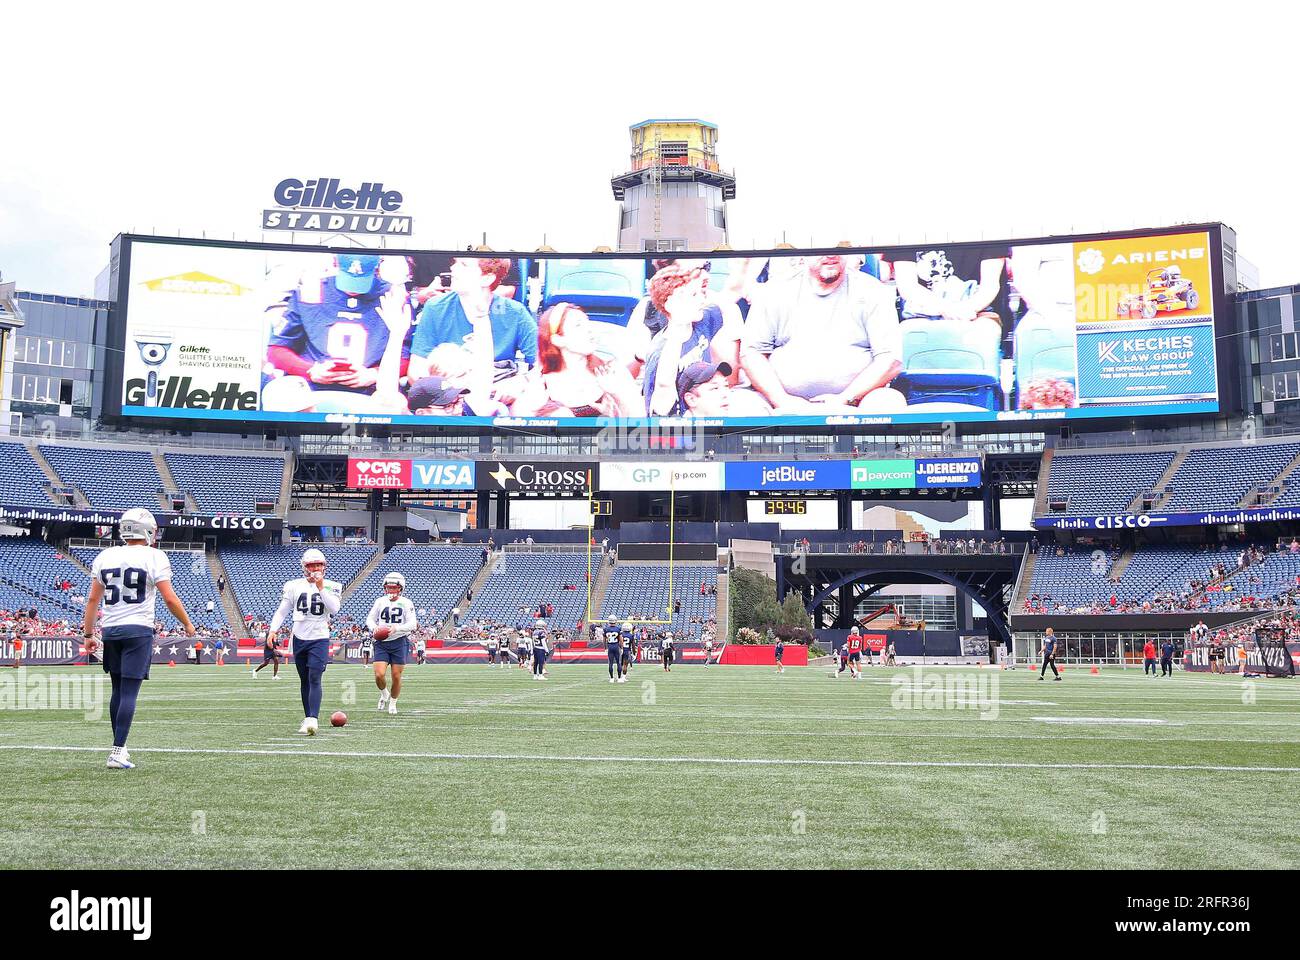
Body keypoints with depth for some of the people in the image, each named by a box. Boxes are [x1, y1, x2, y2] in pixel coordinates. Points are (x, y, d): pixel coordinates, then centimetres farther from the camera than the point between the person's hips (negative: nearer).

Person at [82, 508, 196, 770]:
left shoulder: (105, 557, 8)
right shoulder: (154, 557, -6)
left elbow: (93, 599, 9)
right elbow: (170, 599, -8)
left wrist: (88, 634, 15)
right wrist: (187, 624, 7)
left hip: (110, 630, 5)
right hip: (138, 630, -5)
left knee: (118, 690, 15)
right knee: (129, 692, -5)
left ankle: (119, 747, 22)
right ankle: (117, 752, -9)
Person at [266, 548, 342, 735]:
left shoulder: (331, 586, 0)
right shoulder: (294, 586, 4)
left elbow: (334, 609, -16)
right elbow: (282, 611, 6)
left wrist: (321, 588, -18)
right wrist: (273, 630, -8)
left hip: (319, 638, -3)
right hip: (299, 638, 3)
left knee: (315, 679, -15)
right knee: (304, 681, 10)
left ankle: (313, 719, -23)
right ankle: (308, 718, 17)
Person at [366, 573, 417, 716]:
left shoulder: (406, 603, -2)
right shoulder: (380, 601, 7)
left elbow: (412, 624, -8)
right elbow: (370, 619, 10)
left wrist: (397, 628, -24)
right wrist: (374, 628, -12)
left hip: (399, 642, -2)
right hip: (381, 642, 2)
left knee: (396, 676, 1)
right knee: (379, 675, -10)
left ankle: (393, 703, 24)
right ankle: (384, 694, 22)